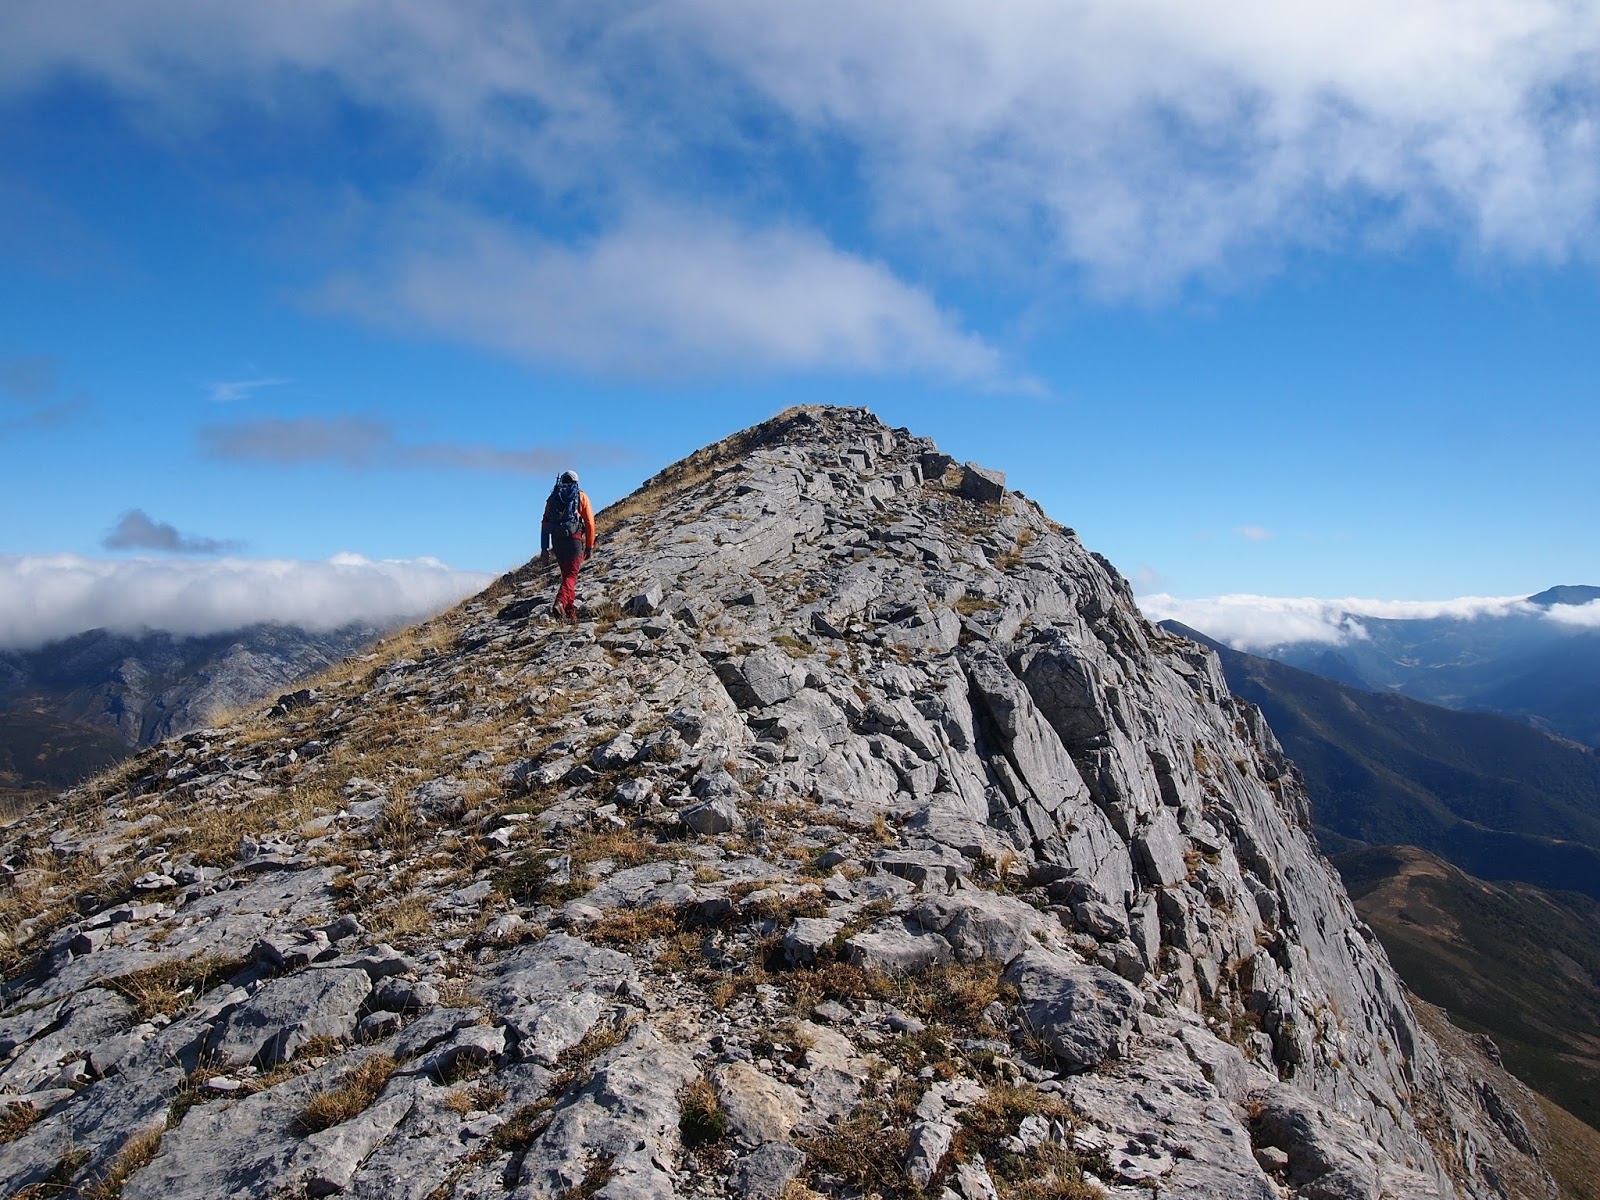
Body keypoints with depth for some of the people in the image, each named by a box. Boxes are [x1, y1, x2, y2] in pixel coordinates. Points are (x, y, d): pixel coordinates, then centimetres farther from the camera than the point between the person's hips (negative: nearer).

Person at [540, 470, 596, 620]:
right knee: (571, 575, -5)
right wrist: (589, 547, 7)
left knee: (567, 574, 17)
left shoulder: (553, 497, 17)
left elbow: (545, 523, 11)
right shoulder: (581, 496, 10)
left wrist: (544, 548, 11)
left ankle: (571, 612, 16)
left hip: (557, 540, 3)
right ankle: (560, 603, -30)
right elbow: (590, 523, 3)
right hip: (574, 539, -3)